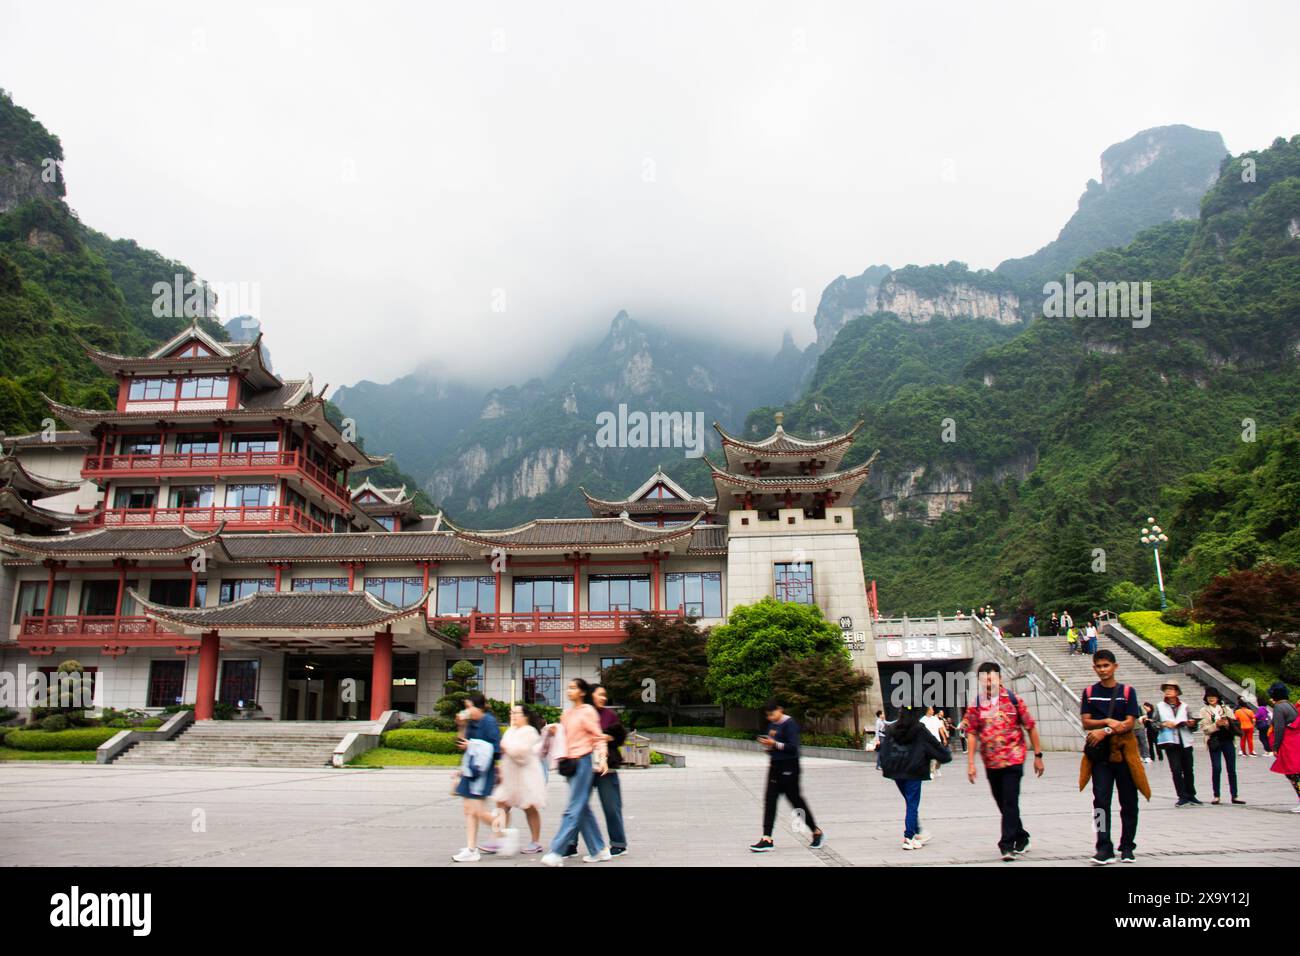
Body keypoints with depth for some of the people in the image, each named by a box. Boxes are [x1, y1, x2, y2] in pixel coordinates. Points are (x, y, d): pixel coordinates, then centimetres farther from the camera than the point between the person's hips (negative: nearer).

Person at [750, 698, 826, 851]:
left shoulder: (790, 724, -13)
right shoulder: (772, 724, 12)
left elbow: (793, 747, -19)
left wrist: (775, 744, -26)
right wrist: (767, 745, -1)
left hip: (788, 767, -8)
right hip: (775, 766, 8)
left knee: (796, 799, 2)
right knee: (769, 800, 0)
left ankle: (817, 833, 21)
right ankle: (767, 839, -1)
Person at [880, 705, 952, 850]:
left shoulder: (891, 729, 2)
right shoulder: (920, 730, -10)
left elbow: (885, 750, 5)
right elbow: (934, 745, -2)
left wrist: (883, 766, 13)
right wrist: (946, 756, 15)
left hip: (896, 772, 5)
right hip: (913, 772, -5)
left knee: (909, 802, 18)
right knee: (912, 805, 1)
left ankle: (918, 833, 27)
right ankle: (909, 838, -2)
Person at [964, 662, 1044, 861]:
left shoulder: (1014, 701, -3)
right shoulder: (976, 706, 2)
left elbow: (1031, 727, 2)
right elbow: (972, 734, 1)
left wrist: (1038, 756, 1)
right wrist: (971, 763, -4)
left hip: (1013, 759, -3)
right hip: (991, 762, 4)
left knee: (1010, 802, -9)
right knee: (1002, 804, 13)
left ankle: (1007, 845, -4)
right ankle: (1021, 838, 31)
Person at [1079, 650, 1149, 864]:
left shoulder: (1127, 692, 4)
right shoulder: (1089, 693, 8)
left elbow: (1129, 723, -5)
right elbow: (1086, 722, 1)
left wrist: (1105, 731, -17)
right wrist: (1108, 721, -15)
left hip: (1124, 751, 0)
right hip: (1100, 752, 0)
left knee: (1129, 801, 6)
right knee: (1101, 800, -8)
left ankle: (1127, 846, 19)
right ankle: (1104, 848, -6)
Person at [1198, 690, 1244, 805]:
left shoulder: (1226, 709, 12)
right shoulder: (1204, 711, 5)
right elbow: (1204, 729, -3)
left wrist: (1228, 724, -13)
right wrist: (1216, 725, -17)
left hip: (1228, 741, 2)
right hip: (1214, 742, -2)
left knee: (1232, 769, 4)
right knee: (1216, 768, -7)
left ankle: (1234, 796, 10)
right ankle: (1216, 796, 1)